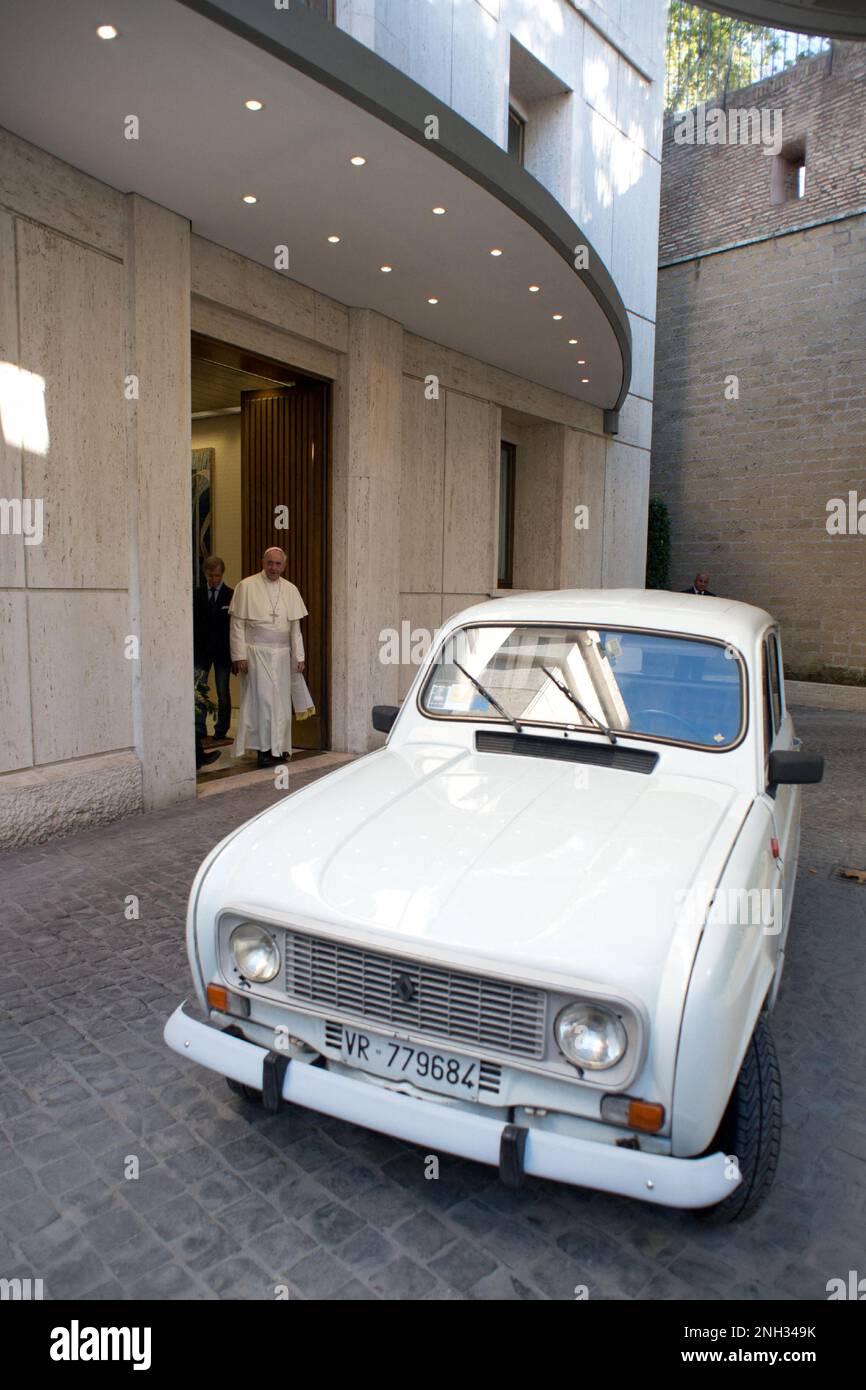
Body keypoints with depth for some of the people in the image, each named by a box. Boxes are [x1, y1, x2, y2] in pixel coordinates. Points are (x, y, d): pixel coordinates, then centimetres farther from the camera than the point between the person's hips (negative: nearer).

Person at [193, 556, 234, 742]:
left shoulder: (231, 595, -1)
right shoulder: (197, 594, 3)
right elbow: (193, 622, 3)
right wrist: (190, 648, -2)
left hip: (222, 650, -1)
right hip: (201, 649, 1)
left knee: (223, 692, 6)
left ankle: (221, 730, 15)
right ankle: (199, 730, -2)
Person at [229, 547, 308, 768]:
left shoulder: (290, 590, 10)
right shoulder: (247, 586, -2)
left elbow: (295, 626, 13)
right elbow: (237, 624, -3)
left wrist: (299, 656, 8)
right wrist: (239, 656, -9)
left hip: (282, 653, 4)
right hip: (256, 652, -4)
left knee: (281, 701, 6)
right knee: (261, 700, -6)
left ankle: (278, 747, 16)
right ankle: (263, 749, 1)